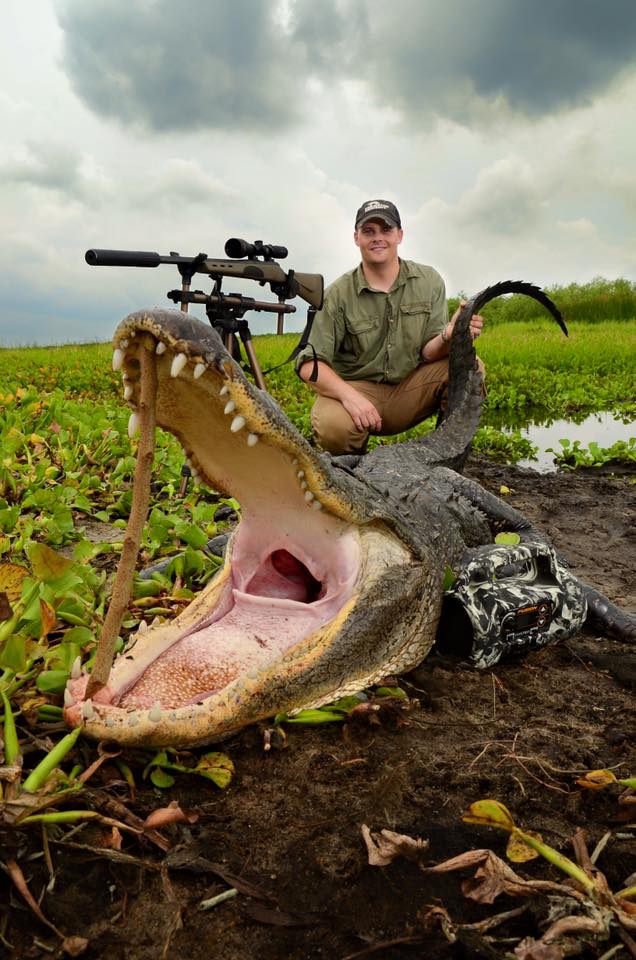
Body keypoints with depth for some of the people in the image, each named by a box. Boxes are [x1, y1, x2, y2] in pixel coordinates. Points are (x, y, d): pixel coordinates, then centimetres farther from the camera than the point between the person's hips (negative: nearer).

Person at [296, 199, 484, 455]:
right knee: (333, 425, -36)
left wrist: (448, 337, -30)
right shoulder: (339, 294, -7)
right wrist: (350, 396, -32)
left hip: (409, 391, 3)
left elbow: (428, 352, -5)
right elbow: (309, 364, -13)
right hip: (356, 388, -2)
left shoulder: (428, 281, 1)